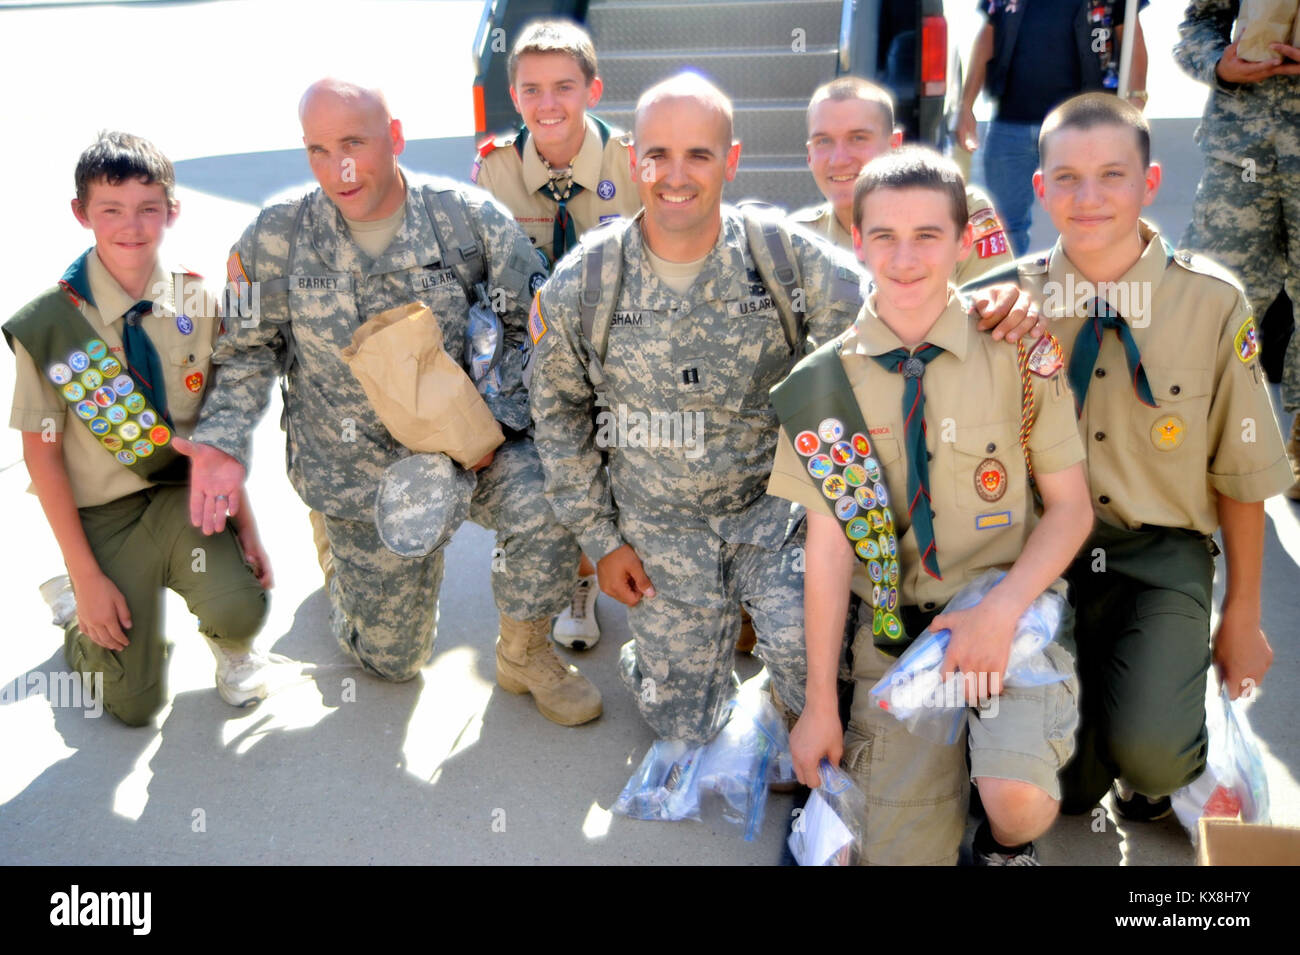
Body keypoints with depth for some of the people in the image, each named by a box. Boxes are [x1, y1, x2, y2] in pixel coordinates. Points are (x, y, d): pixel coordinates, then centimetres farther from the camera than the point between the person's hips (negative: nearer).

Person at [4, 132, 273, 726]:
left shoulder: (197, 302, -6)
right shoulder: (49, 322, -14)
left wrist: (244, 520, -7)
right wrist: (86, 575, -10)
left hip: (186, 494, 1)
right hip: (102, 516, -1)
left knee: (240, 609, -29)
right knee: (134, 705, 1)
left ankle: (231, 646, 10)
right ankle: (82, 616, 33)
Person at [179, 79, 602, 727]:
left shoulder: (471, 219, -11)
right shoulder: (277, 241, -8)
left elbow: (530, 329, -4)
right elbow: (247, 351, 2)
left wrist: (495, 419, -17)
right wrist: (219, 444, -13)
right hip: (357, 473, 1)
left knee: (545, 510, -33)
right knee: (391, 660, 9)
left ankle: (522, 653, -1)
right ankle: (346, 570, 44)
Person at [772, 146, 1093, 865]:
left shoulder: (1020, 354, -5)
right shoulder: (826, 381, -2)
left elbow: (1071, 508, 1)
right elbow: (828, 542, -2)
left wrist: (1002, 610, -16)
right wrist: (820, 705, -3)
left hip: (1009, 616, -1)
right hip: (893, 631, 2)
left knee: (1017, 793, -26)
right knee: (901, 847, -2)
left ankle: (1006, 845, 11)